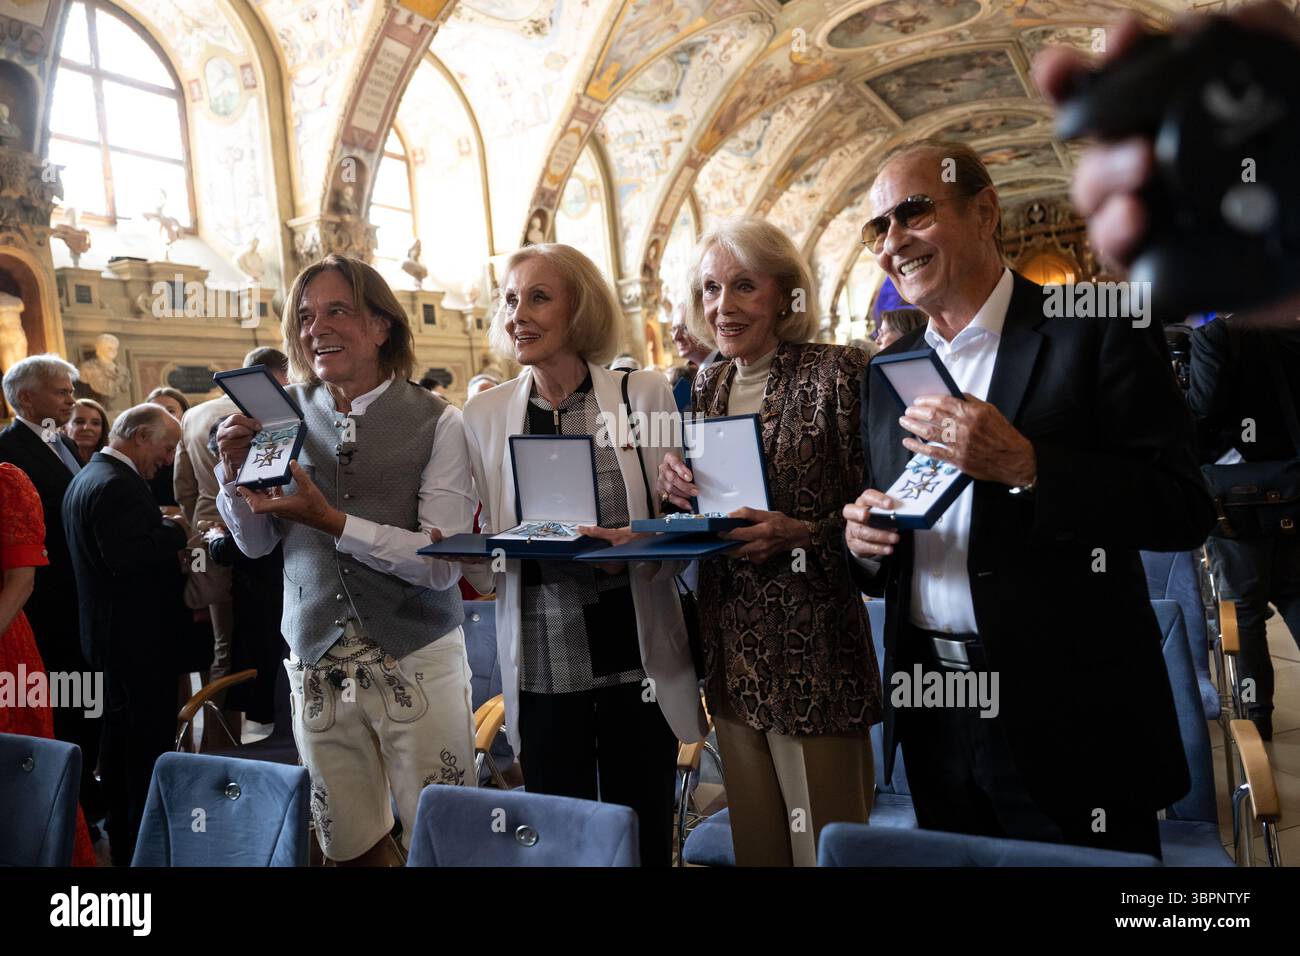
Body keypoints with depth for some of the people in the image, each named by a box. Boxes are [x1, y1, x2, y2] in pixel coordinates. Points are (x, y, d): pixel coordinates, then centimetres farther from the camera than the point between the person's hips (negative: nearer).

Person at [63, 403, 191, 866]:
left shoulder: (87, 477, 13)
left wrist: (166, 548, 7)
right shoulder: (120, 484, -22)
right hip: (141, 637, -11)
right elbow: (129, 558, -30)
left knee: (120, 735, 20)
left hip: (106, 633, 11)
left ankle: (121, 841, 33)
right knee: (151, 741, -2)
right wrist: (176, 532, -17)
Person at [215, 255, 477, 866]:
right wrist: (233, 468, -7)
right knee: (349, 846, 16)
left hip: (415, 662, -3)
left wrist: (332, 519, -22)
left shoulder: (436, 422, -9)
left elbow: (445, 564, -15)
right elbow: (255, 544, 11)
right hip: (318, 664, 3)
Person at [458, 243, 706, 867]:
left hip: (636, 658, -1)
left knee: (644, 838, 8)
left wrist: (636, 546, -19)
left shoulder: (643, 393, -2)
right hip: (542, 667, 2)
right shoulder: (485, 412, 6)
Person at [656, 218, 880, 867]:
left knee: (824, 841, 7)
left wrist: (799, 534, -25)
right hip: (730, 648, 6)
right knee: (754, 837, 18)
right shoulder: (707, 386, 9)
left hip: (813, 648, -6)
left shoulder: (835, 372, -9)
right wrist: (674, 484, -4)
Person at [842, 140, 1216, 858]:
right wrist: (865, 541, -8)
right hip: (930, 714, 5)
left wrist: (1024, 465, -26)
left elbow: (1183, 511, -14)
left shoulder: (1097, 332, -8)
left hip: (1067, 716, -5)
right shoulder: (887, 370, 9)